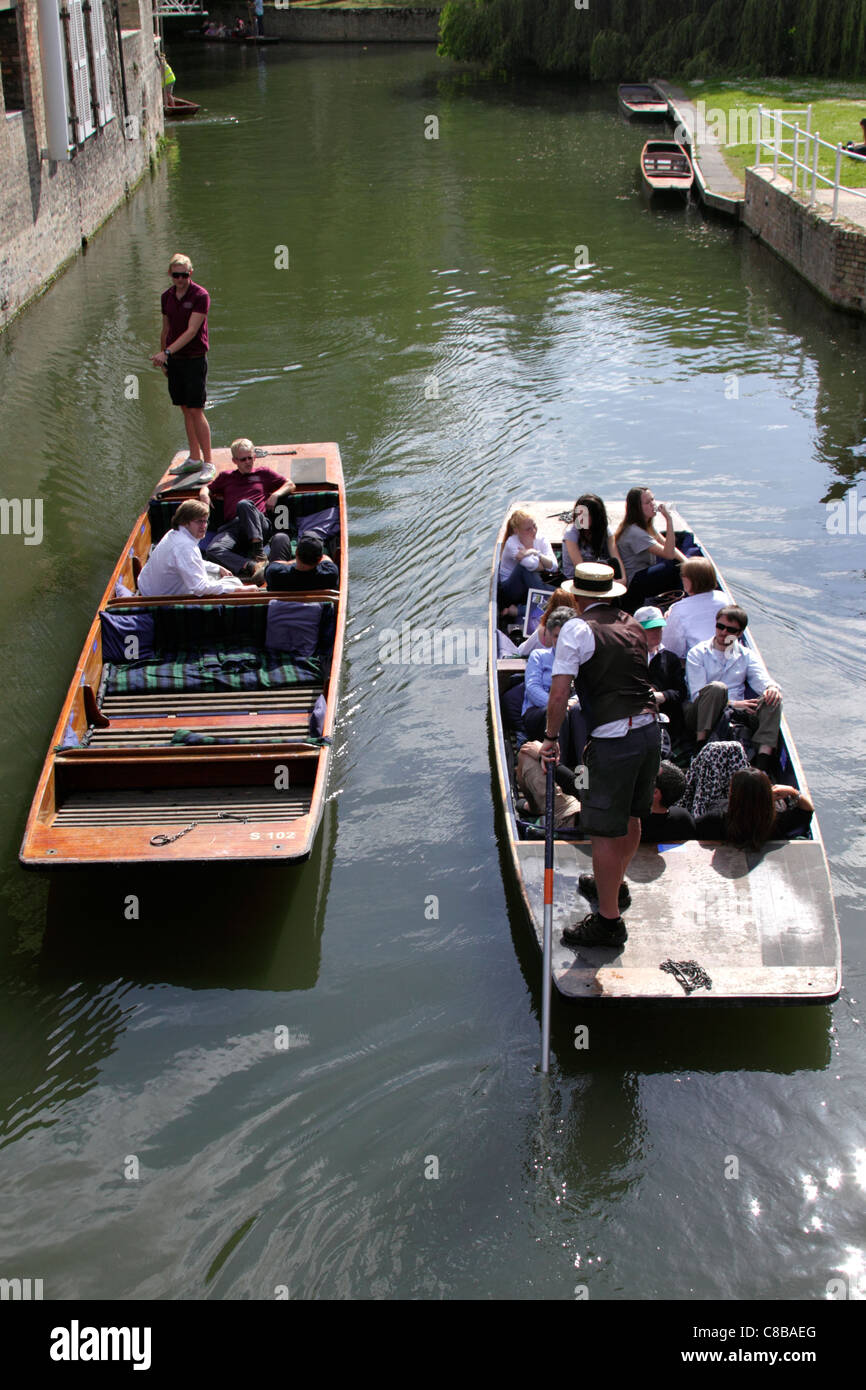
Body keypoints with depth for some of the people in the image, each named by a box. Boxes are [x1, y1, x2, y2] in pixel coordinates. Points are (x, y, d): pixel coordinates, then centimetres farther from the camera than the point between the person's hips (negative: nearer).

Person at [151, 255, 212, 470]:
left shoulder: (200, 296, -12)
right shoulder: (167, 297, 7)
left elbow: (192, 331, -19)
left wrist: (167, 352, -26)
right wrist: (162, 355, 18)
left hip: (194, 358, -6)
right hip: (174, 360, 6)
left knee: (196, 410, -8)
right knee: (185, 410, 10)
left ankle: (208, 461, -4)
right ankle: (194, 458, 17)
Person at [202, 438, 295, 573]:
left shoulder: (263, 473, 26)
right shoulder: (226, 477, 31)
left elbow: (290, 485, 26)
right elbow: (207, 489, 41)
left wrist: (276, 495, 6)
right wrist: (204, 495, 17)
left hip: (259, 525, -2)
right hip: (231, 526, 2)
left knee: (243, 504, -37)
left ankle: (258, 550, -43)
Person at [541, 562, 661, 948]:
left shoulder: (577, 629, -8)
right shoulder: (633, 626, 13)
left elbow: (559, 692, -14)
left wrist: (551, 737, -2)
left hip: (613, 742, -7)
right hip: (649, 728, 8)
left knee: (605, 831, 0)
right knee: (630, 817, 24)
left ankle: (608, 921, 6)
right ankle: (615, 885, 45)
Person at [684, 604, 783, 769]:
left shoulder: (746, 656, 17)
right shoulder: (698, 653, 6)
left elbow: (762, 680, 0)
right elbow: (697, 694, -7)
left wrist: (772, 687, -26)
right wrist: (733, 703, -20)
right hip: (700, 716, -3)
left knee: (772, 697, -20)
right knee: (716, 687, -32)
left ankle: (762, 765, -37)